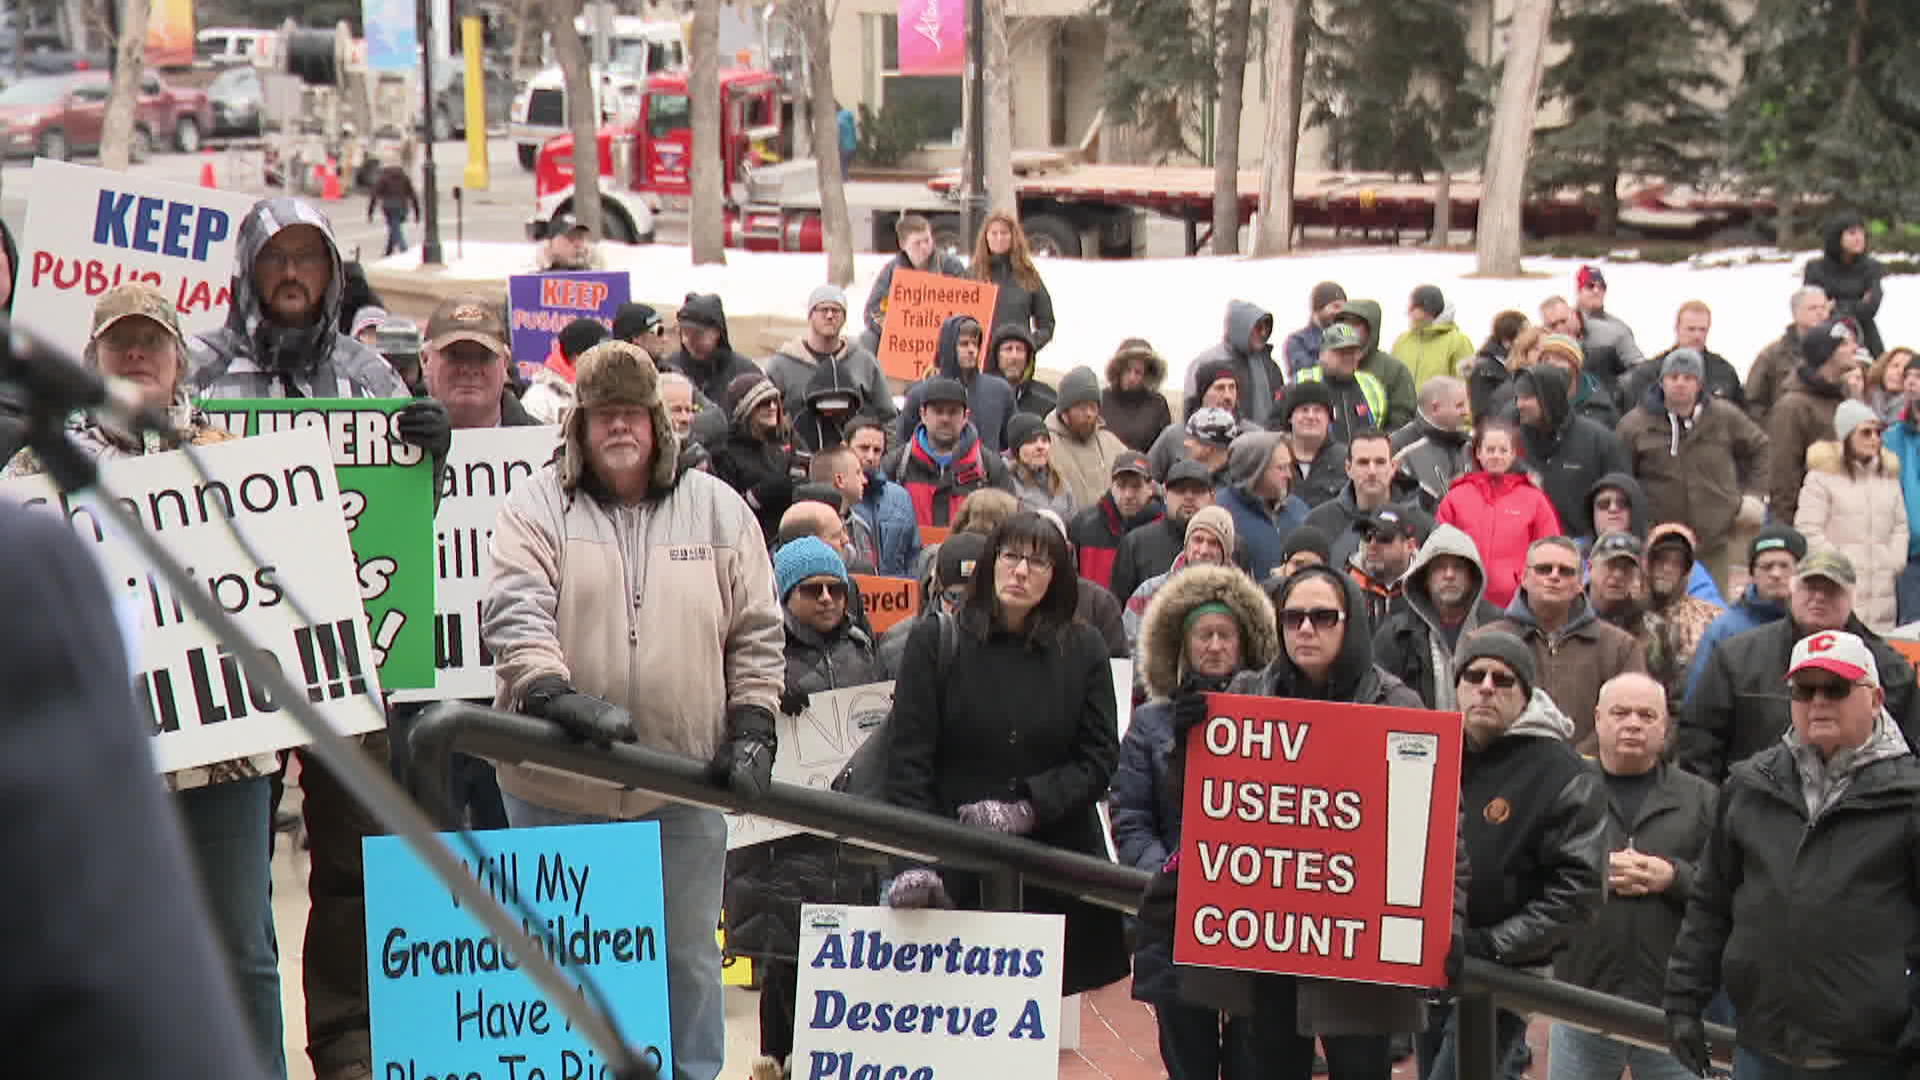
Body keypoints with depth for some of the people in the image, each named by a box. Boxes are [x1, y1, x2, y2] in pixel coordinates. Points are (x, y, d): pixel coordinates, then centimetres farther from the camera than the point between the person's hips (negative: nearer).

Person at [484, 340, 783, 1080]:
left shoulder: (718, 510, 8)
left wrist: (752, 729, 0)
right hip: (558, 782, -1)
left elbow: (757, 633, 9)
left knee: (687, 956, 12)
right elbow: (514, 614, -13)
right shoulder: (538, 507, 1)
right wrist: (555, 695, -28)